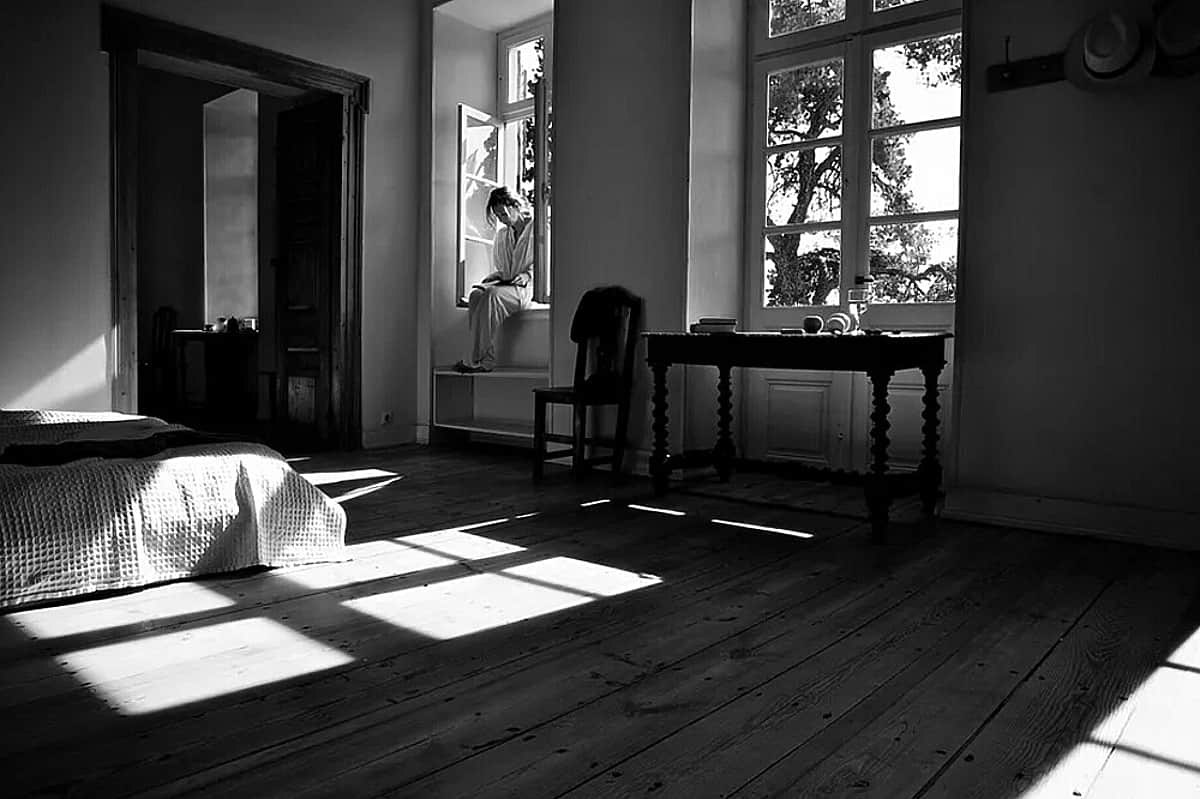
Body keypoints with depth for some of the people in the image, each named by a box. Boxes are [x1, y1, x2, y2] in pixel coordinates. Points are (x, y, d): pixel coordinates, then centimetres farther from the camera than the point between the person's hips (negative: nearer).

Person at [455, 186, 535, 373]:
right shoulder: (501, 235, 22)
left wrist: (527, 275, -18)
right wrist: (488, 279, 6)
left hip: (526, 287, -6)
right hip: (504, 283, 6)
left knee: (492, 295, -36)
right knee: (476, 294, -28)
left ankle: (476, 360, -35)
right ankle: (487, 359, -33)